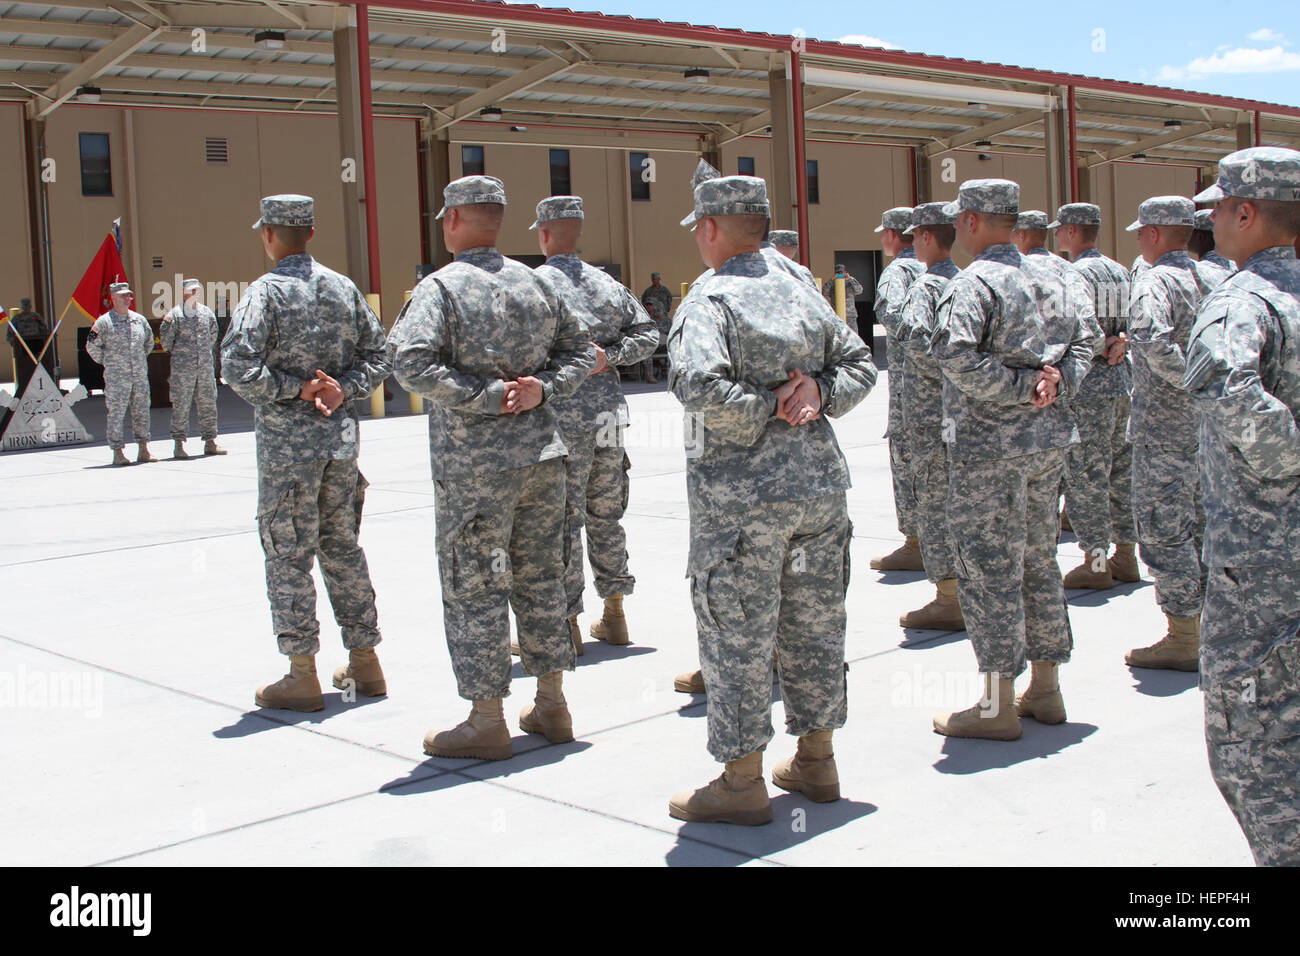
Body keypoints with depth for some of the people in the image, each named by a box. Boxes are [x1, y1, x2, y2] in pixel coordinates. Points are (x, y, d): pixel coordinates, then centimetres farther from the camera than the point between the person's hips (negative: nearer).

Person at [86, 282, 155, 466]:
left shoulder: (140, 320, 11)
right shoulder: (103, 322, -3)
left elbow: (149, 342, 26)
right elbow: (92, 346, 3)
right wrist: (107, 362, 4)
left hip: (140, 375, 5)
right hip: (116, 377, -5)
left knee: (141, 412, 7)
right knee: (116, 414, -4)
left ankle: (143, 451, 14)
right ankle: (117, 453, 1)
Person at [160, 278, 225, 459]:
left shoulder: (207, 312, 9)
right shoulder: (175, 314, -4)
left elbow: (213, 335, 23)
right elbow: (165, 341, -1)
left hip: (205, 364, 5)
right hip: (183, 367, -4)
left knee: (208, 403, 6)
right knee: (181, 404, -3)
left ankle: (210, 443, 13)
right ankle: (178, 445, 2)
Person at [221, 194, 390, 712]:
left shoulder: (265, 291, -10)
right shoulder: (343, 288, 7)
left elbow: (239, 368, -20)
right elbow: (378, 354, 9)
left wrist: (296, 389, -10)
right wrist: (343, 390, -3)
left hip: (286, 444, -6)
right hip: (342, 438, 6)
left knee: (288, 556, 3)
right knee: (343, 549, 15)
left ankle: (302, 676, 7)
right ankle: (364, 664, 20)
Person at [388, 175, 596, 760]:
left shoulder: (441, 287, -9)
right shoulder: (536, 283, 9)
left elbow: (411, 363, -22)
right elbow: (580, 350, 14)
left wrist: (486, 396, -16)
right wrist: (541, 388, -1)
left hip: (473, 465, -6)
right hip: (543, 454, 6)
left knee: (473, 588, 2)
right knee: (540, 578, 15)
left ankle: (486, 723, 8)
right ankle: (551, 705, 23)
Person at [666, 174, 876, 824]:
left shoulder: (708, 301, -11)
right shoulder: (801, 294, 11)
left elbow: (698, 385, -26)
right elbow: (860, 363, 15)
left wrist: (762, 412, -12)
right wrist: (817, 391, -1)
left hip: (742, 495, -7)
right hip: (820, 482, 7)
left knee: (736, 635, 2)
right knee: (814, 623, 15)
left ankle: (742, 783, 10)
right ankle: (816, 760, 27)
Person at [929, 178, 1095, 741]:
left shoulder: (972, 283, -13)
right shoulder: (1048, 278, 12)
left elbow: (956, 356, -28)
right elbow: (1082, 342, 18)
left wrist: (1022, 386, -18)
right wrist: (1055, 381, 1)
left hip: (989, 447, -8)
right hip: (1050, 440, 8)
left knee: (989, 569, -1)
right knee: (1038, 562, 16)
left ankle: (996, 706, 5)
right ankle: (1045, 689, 25)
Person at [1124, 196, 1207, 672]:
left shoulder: (1154, 282, -15)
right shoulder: (1210, 277, 11)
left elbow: (1155, 342, -33)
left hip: (1163, 428, -9)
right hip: (1208, 427, 9)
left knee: (1163, 528, -2)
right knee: (1201, 524, 17)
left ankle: (1182, 639, 3)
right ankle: (1207, 626, 25)